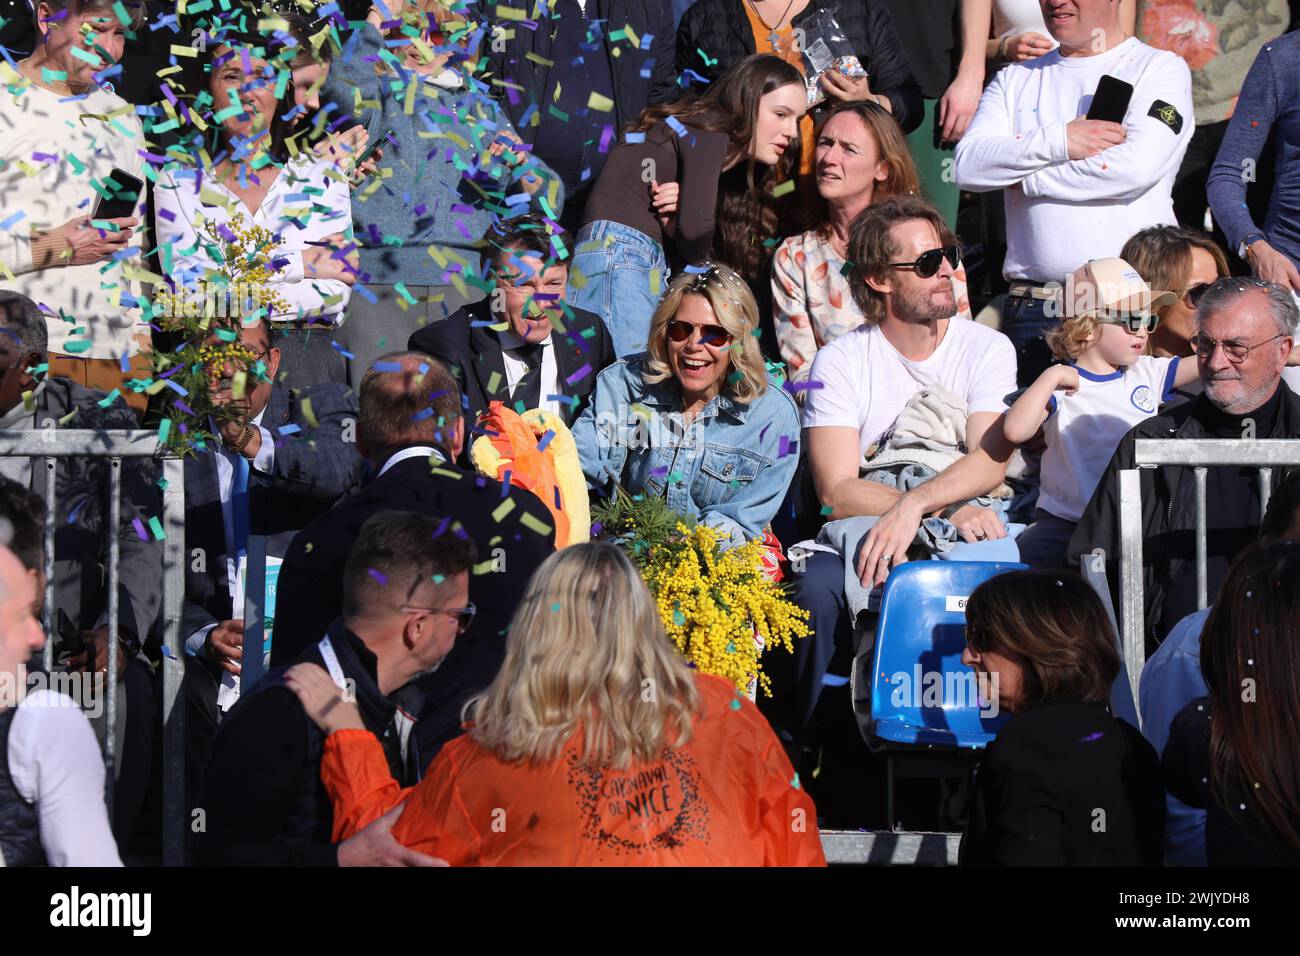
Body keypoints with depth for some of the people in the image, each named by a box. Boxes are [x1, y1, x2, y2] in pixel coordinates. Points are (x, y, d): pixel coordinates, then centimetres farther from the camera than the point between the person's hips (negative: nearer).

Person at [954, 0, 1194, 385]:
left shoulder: (1162, 69, 5)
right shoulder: (1015, 79, 18)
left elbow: (1136, 167, -12)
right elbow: (968, 165, 2)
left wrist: (1025, 178, -2)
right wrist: (1057, 141, -11)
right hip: (1031, 306, 4)